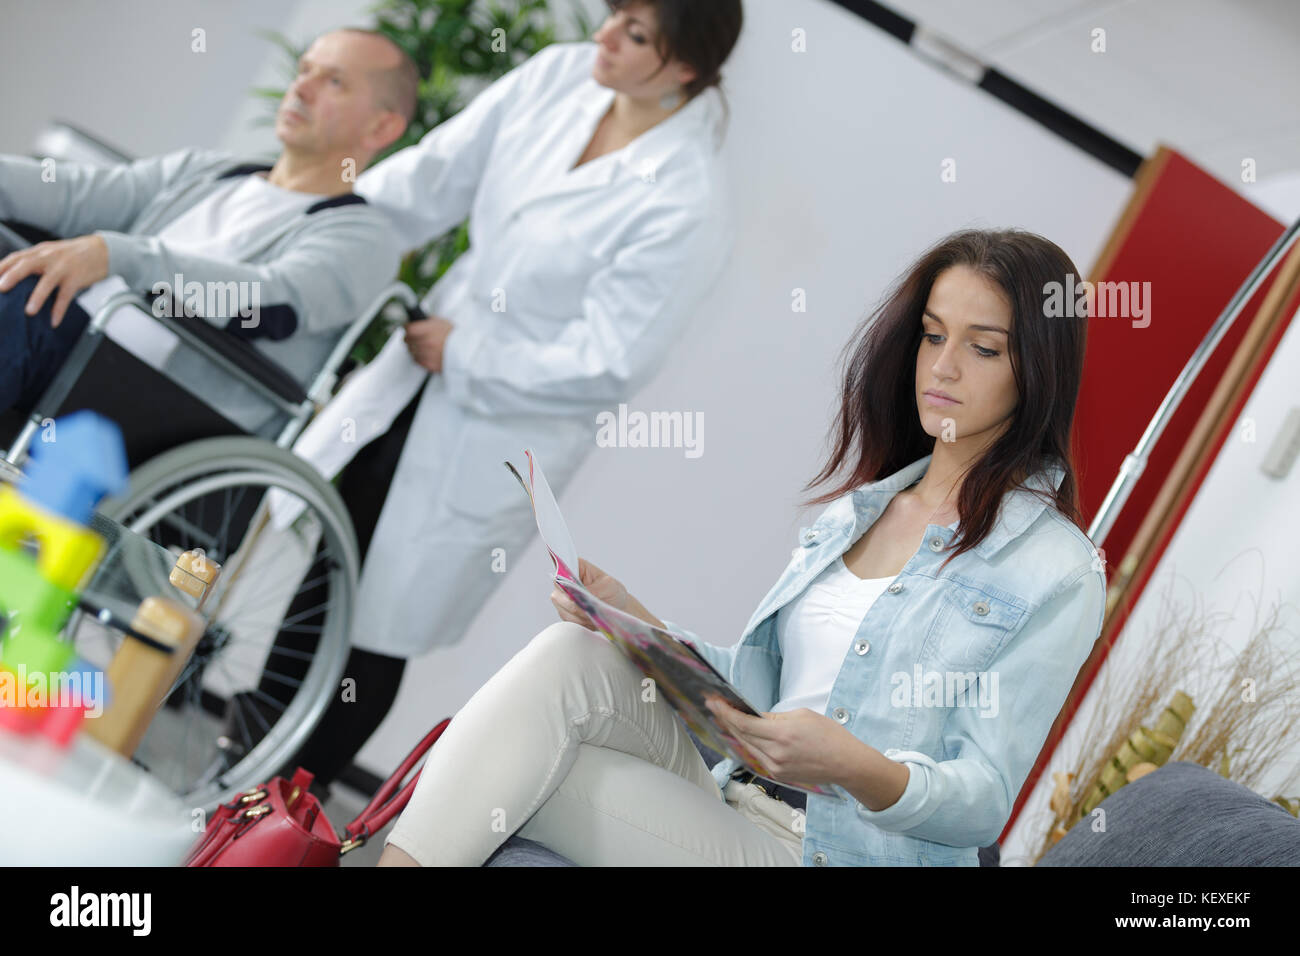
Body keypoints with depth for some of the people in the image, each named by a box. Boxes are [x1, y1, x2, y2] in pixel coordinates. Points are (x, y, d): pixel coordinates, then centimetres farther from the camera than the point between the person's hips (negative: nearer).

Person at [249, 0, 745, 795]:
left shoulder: (687, 207, -25)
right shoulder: (560, 76, -6)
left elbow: (605, 367, -22)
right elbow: (432, 178, -1)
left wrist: (463, 356, -15)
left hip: (495, 444, -6)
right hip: (414, 376, 6)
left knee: (375, 637, 8)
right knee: (306, 566, 15)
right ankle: (241, 761, 37)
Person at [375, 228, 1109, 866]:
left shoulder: (1056, 568, -4)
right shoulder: (863, 503, 18)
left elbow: (984, 804, -10)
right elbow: (758, 689, 14)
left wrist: (855, 768, -30)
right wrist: (637, 623, -2)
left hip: (840, 850, -6)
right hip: (738, 797, 6)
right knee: (572, 656, -21)